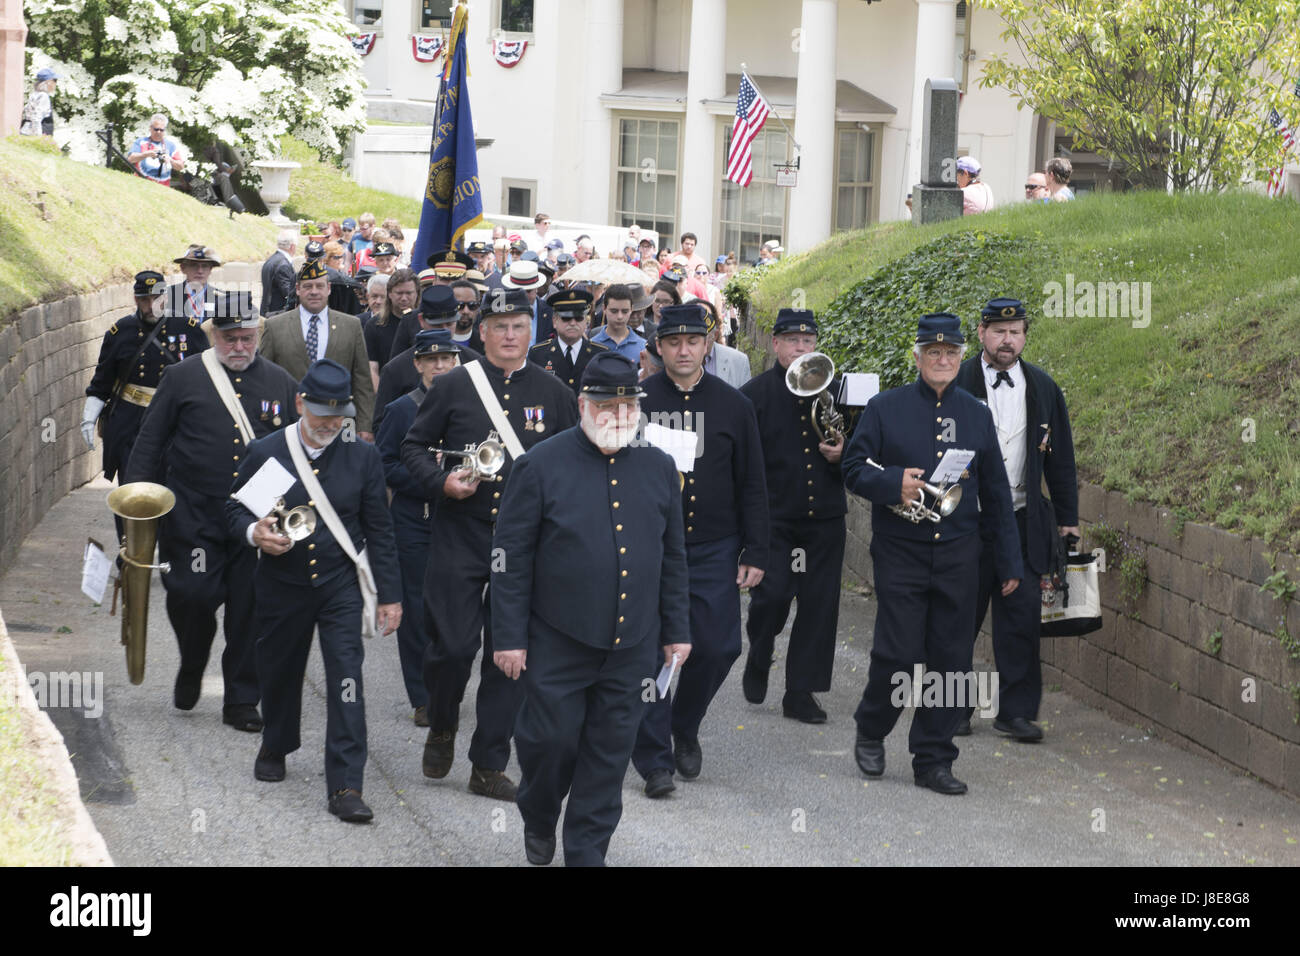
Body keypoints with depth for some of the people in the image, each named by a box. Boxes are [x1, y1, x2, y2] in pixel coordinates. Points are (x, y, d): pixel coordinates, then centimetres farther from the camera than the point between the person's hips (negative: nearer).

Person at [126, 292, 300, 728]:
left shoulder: (281, 382, 9)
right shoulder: (183, 379, 3)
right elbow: (150, 443, 6)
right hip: (194, 518, -1)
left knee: (249, 610, 2)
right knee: (194, 597, -8)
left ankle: (241, 701, 13)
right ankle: (191, 669, 23)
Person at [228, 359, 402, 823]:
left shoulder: (362, 456, -1)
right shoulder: (265, 452, -3)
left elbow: (379, 529, 3)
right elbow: (234, 507, 6)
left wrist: (390, 594, 1)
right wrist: (254, 532, -18)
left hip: (341, 585, -1)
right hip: (281, 587, 1)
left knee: (346, 680, -12)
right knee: (278, 672, 17)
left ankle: (346, 786, -10)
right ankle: (275, 746, 46)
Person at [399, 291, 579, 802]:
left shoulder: (553, 392, 7)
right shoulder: (453, 386, 2)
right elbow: (414, 446, 7)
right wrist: (441, 481, -11)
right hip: (459, 534, -2)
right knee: (453, 643, -8)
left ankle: (489, 765, 13)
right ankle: (441, 726, 23)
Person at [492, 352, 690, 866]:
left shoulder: (658, 467, 6)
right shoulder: (541, 465, -7)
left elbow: (672, 556, 13)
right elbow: (511, 558, -6)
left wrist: (676, 630, 11)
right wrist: (509, 636, -8)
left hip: (632, 645, 3)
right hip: (558, 643, -3)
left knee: (610, 752, 8)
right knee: (550, 739, 3)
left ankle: (586, 852, 21)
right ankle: (538, 819, 33)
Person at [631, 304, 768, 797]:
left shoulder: (733, 405, 6)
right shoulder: (637, 400, 2)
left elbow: (752, 485, 8)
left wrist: (755, 552, 4)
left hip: (714, 549, 1)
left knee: (715, 647, -1)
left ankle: (684, 729, 26)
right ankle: (655, 760, 5)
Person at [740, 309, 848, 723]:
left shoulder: (835, 391, 10)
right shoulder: (754, 394, 0)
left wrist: (842, 454, -5)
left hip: (824, 518, 3)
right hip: (772, 515, -3)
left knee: (819, 604, 1)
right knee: (772, 595, -13)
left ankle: (800, 693, 11)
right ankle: (758, 658, 19)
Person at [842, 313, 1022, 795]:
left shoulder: (976, 414, 11)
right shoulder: (885, 408, 2)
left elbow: (995, 491, 15)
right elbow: (853, 467, 1)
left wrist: (1009, 559, 12)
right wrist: (893, 483, -19)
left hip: (957, 554, 3)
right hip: (900, 552, -3)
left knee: (950, 660, 3)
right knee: (899, 653, -8)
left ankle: (933, 760, 13)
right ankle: (871, 732, 19)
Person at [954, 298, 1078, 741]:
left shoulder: (1043, 388, 8)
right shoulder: (956, 384, -2)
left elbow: (1060, 458, 13)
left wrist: (1067, 519, 11)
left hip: (1022, 521, 2)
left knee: (1022, 617, 0)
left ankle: (1016, 711, 9)